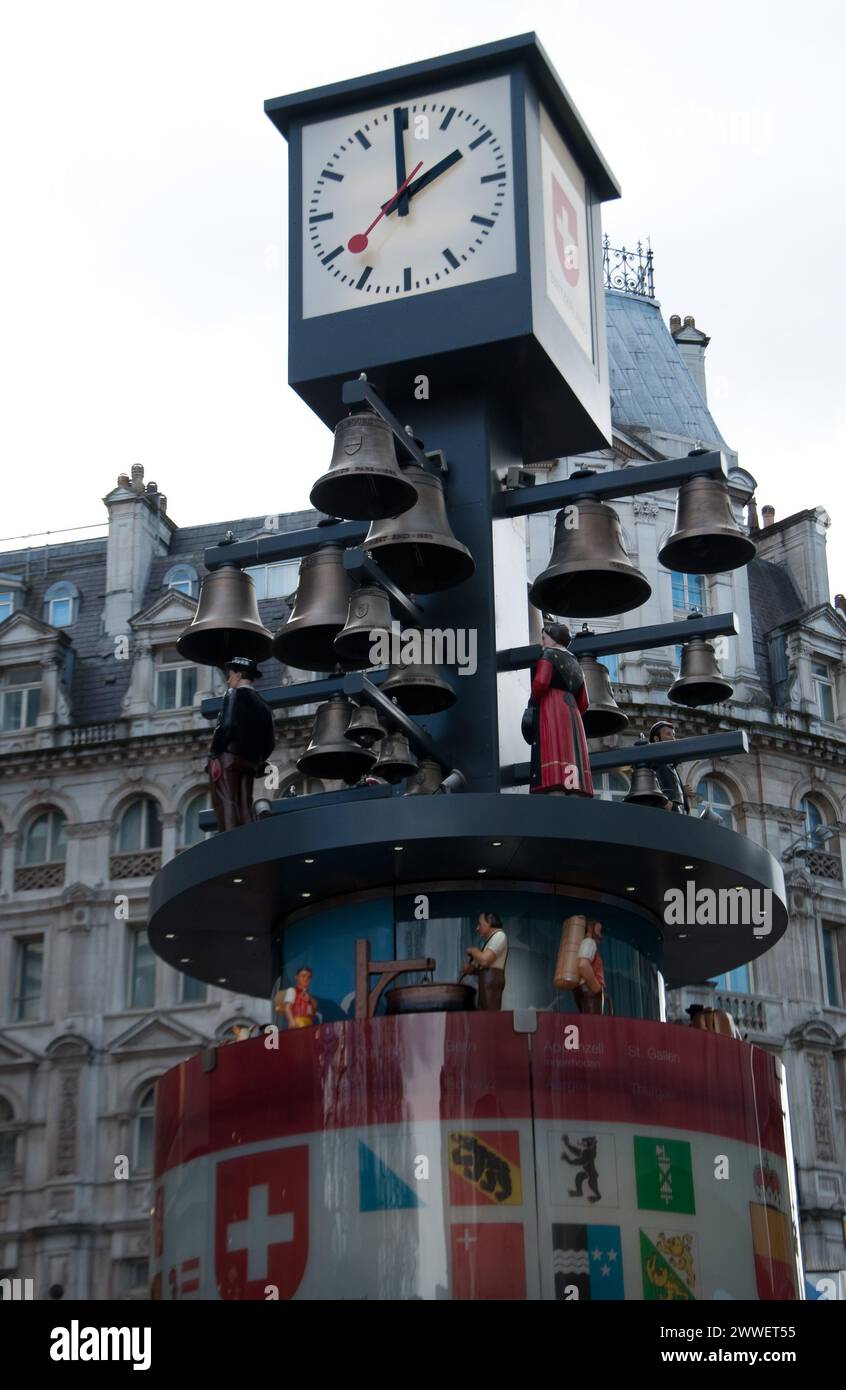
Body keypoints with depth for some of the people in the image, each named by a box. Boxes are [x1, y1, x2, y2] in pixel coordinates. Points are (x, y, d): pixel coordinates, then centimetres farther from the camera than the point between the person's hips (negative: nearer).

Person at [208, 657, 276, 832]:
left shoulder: (235, 694, 1)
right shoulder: (262, 705, 20)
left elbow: (226, 725, -14)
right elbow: (269, 743, 16)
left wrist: (214, 755, -12)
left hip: (229, 757, -7)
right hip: (250, 762, 7)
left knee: (226, 805, -13)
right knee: (244, 809, 5)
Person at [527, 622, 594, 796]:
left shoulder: (548, 655, 3)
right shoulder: (575, 664, 25)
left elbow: (541, 682, -15)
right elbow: (583, 703, 20)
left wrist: (532, 702, 0)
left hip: (550, 712, -7)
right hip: (572, 715, 7)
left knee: (553, 776, -18)